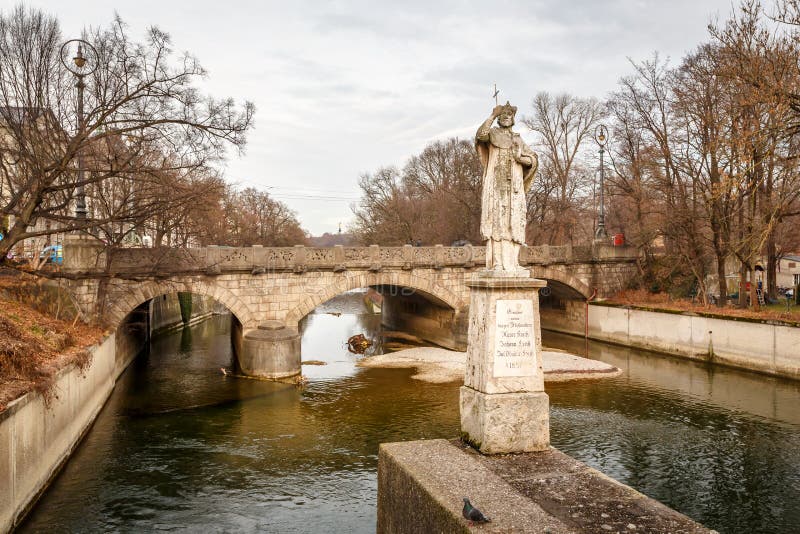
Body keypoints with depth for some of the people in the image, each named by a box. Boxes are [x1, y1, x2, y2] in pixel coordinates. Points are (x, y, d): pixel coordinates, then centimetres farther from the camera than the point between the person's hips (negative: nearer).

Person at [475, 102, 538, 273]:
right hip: (495, 185, -4)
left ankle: (512, 262, -2)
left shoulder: (518, 139, 22)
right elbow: (481, 134, -16)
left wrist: (520, 158, -3)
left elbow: (533, 159, 16)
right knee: (496, 221, -12)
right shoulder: (492, 133, 9)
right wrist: (492, 115, -14)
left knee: (513, 223, -2)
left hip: (514, 186, 5)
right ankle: (497, 263, -15)